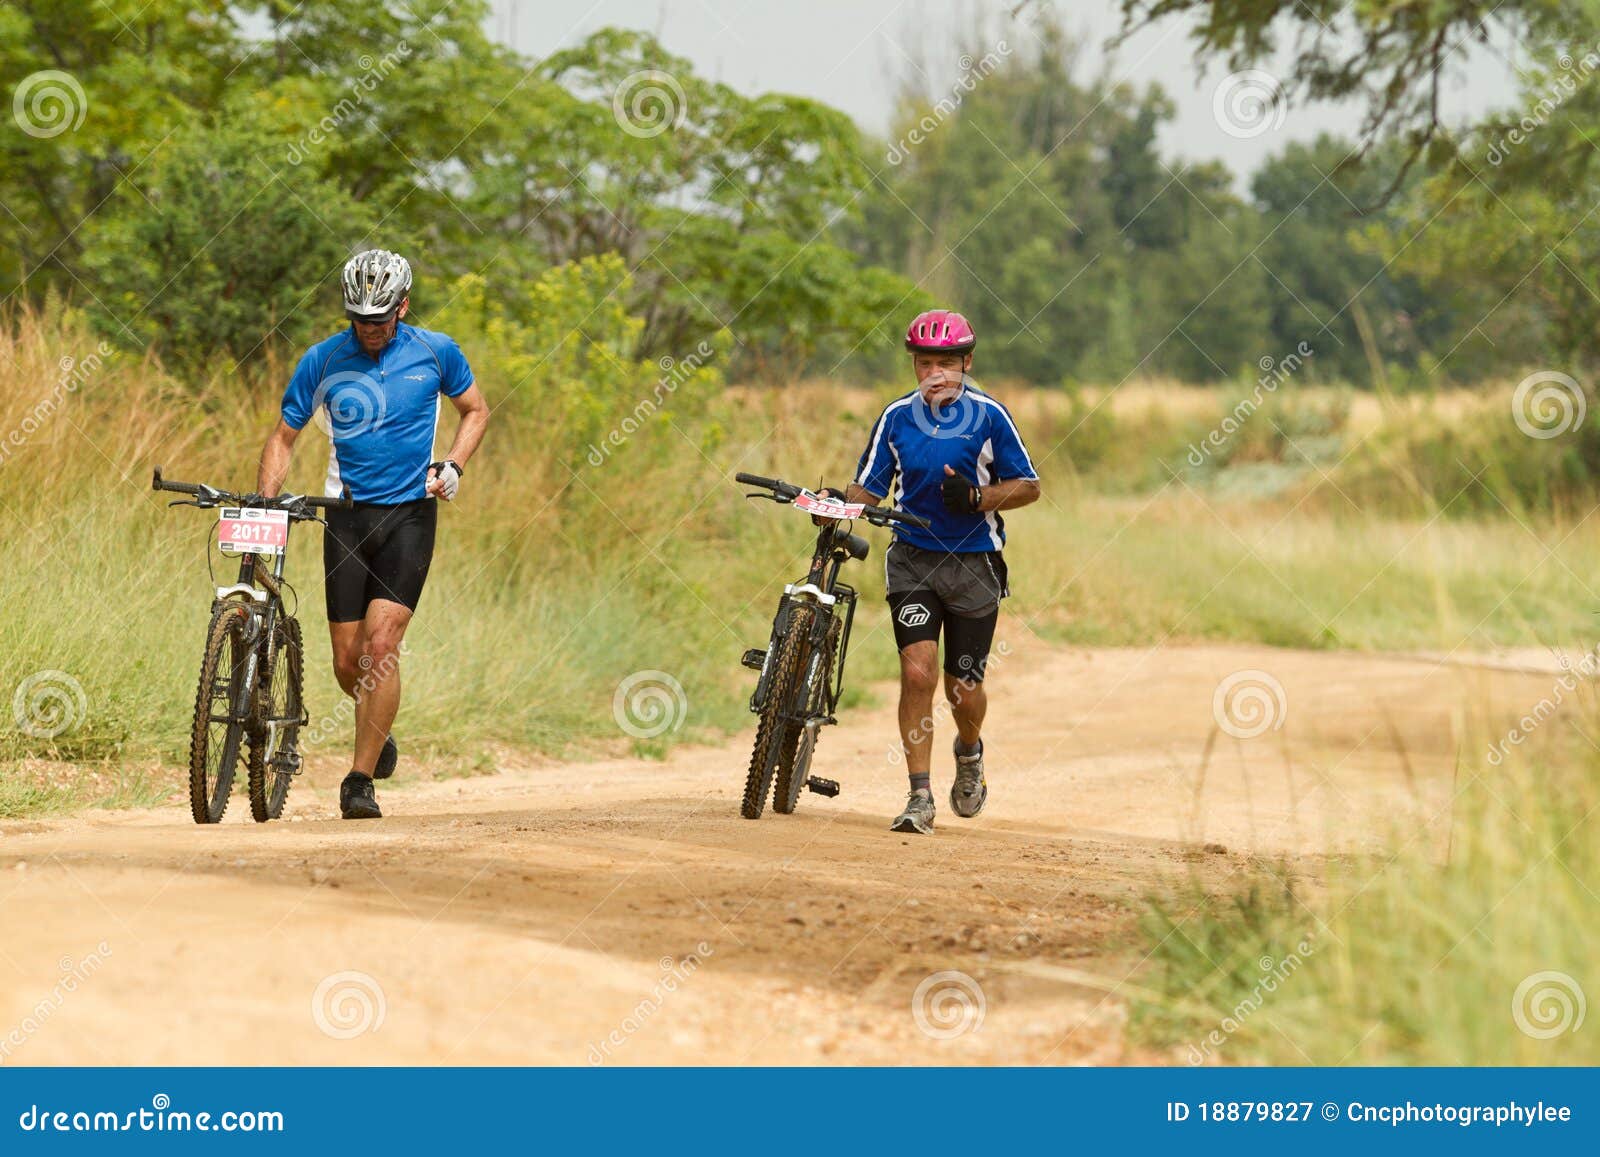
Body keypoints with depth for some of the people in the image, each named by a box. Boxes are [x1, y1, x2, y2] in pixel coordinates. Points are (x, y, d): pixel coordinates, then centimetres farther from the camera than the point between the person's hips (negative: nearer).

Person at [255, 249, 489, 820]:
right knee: (348, 661, 2)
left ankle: (360, 780, -12)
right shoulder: (322, 360, -2)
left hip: (409, 514, -2)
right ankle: (378, 732, 35)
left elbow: (475, 409, 14)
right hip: (346, 515, 2)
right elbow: (284, 437, 6)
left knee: (381, 645, -16)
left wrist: (453, 466, -2)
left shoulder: (434, 353, -2)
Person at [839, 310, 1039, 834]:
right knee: (917, 672, -15)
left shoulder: (988, 415, -5)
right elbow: (870, 487, 4)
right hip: (912, 559, 1)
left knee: (962, 687, 3)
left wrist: (975, 498, -19)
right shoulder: (896, 417, 2)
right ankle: (919, 798, -10)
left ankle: (970, 752, 38)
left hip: (974, 563, -1)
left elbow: (1028, 485, -2)